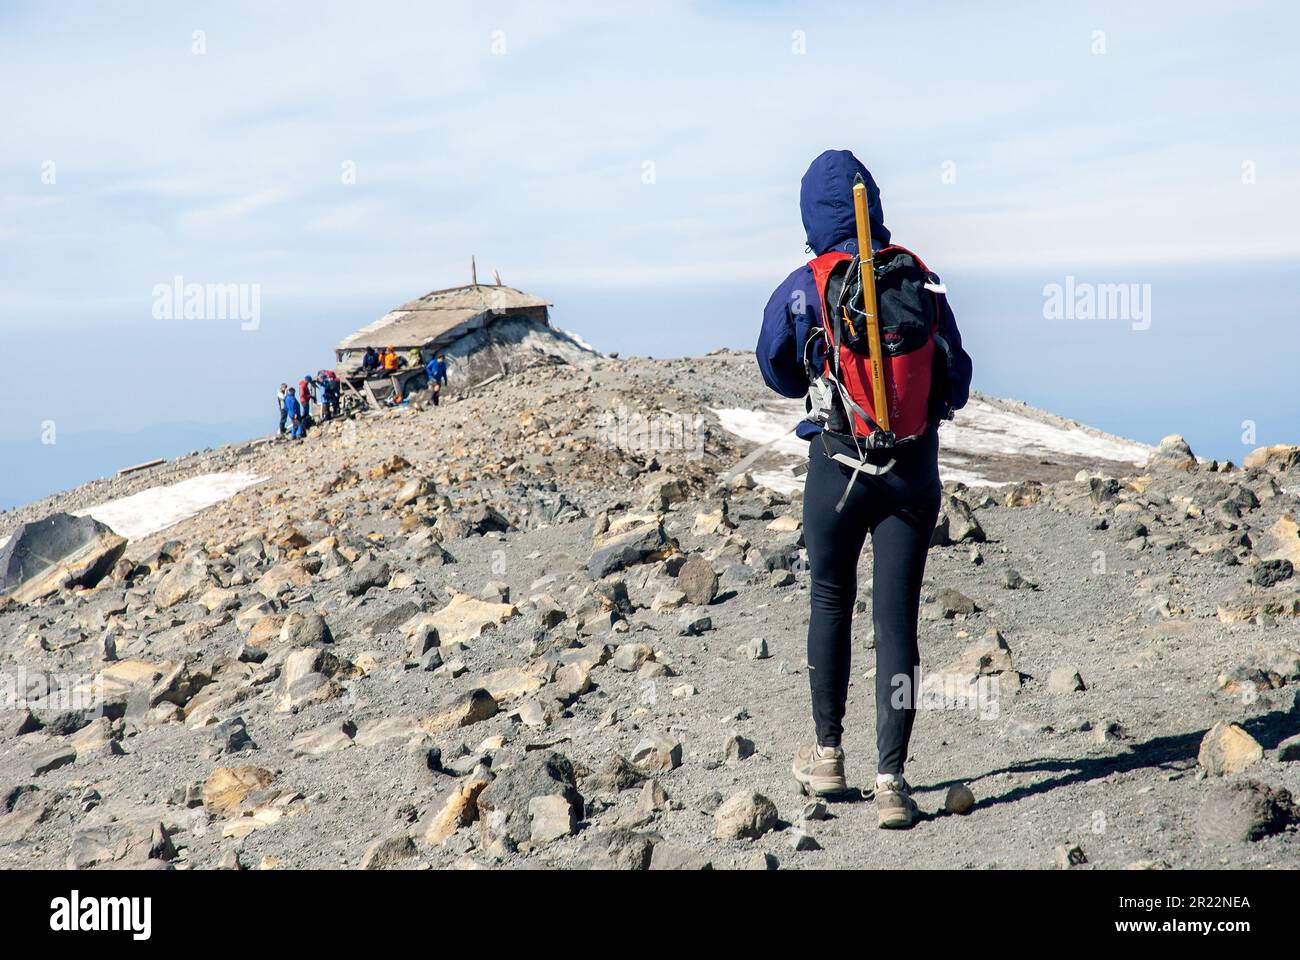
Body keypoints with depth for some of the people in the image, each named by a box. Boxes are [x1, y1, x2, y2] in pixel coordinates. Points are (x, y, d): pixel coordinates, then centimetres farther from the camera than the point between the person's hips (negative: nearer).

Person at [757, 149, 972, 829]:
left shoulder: (801, 291, -7)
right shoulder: (919, 279, -1)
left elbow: (779, 376, 10)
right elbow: (956, 375, 6)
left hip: (840, 465, -1)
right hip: (915, 467, 1)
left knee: (830, 602, 18)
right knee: (897, 618, 3)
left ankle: (827, 755, 28)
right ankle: (891, 780, 0)